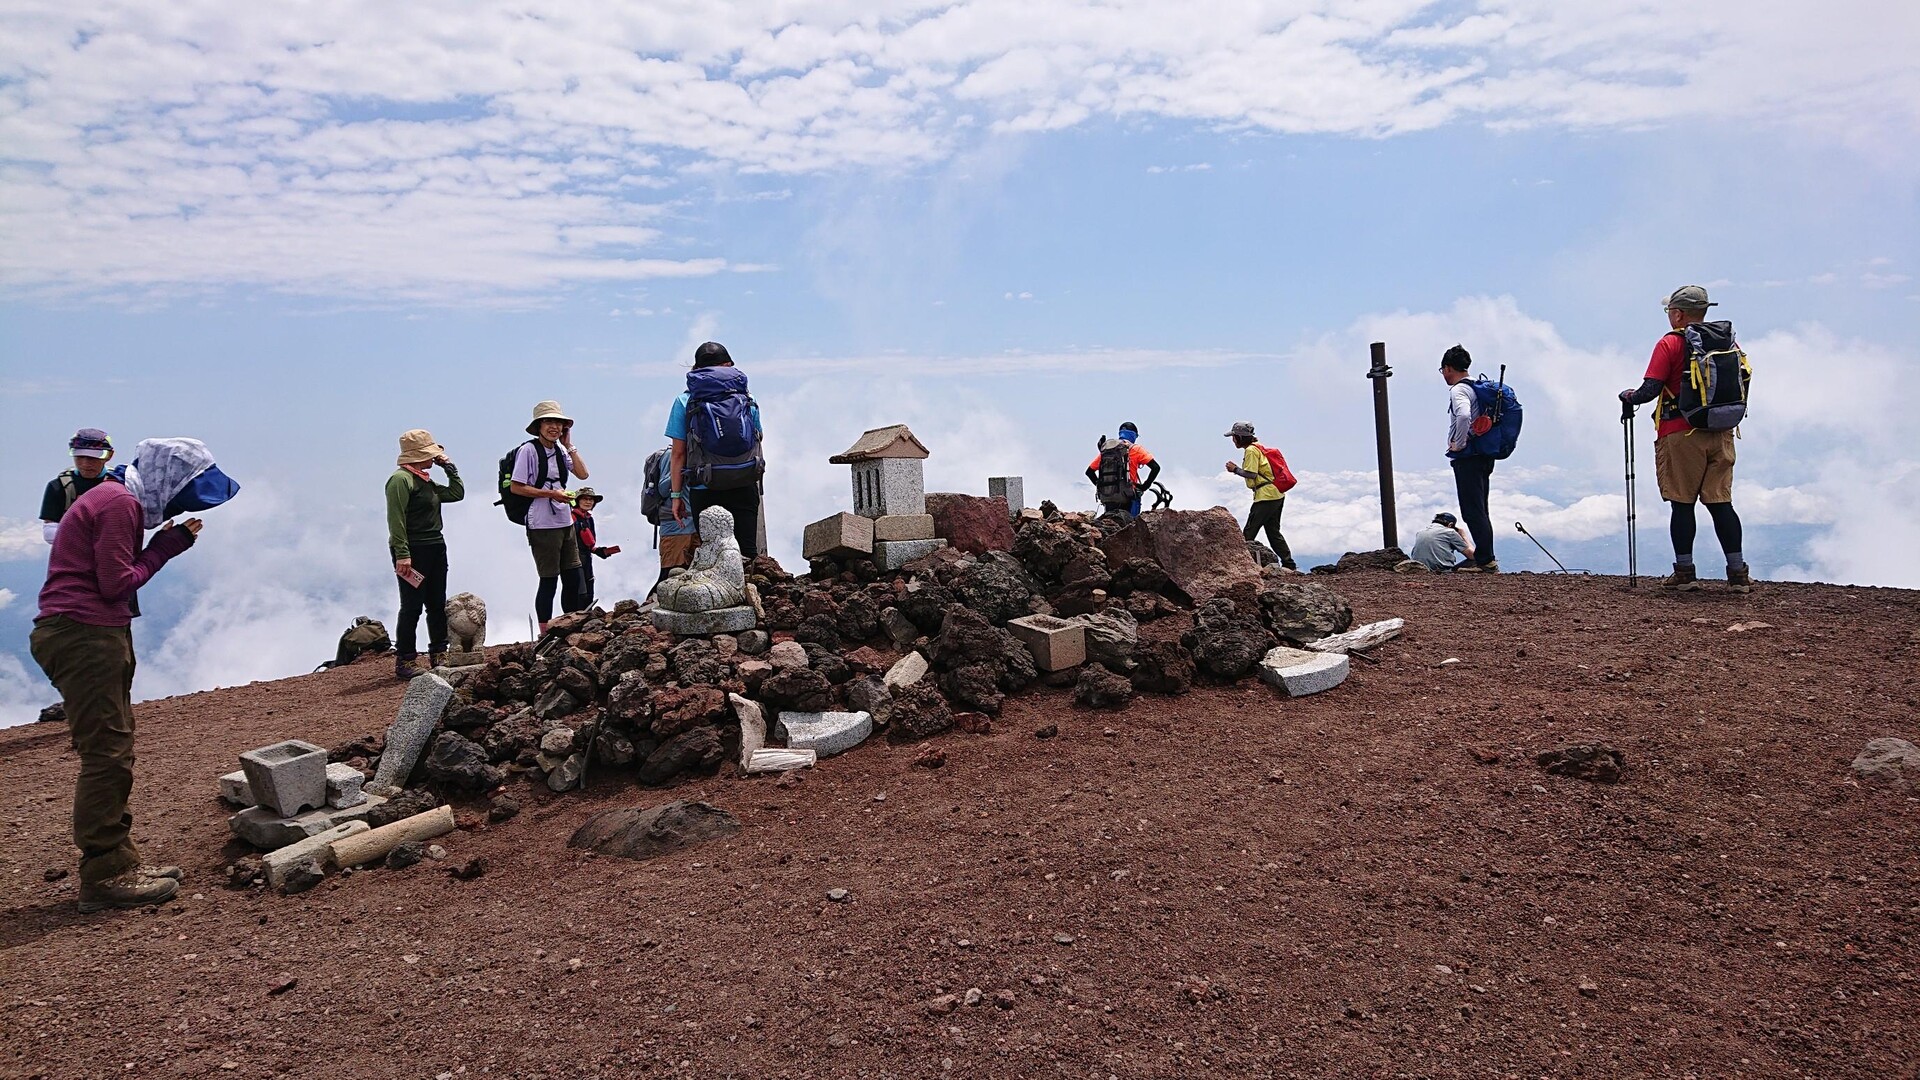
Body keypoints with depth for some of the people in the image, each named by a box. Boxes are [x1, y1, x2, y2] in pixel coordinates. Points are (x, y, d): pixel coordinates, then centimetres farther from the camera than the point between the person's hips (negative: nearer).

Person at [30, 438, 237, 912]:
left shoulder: (118, 498, 19)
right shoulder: (120, 504, -13)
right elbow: (117, 583, -18)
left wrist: (170, 542, 2)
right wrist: (164, 548, -5)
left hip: (90, 636, 11)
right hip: (85, 636, -11)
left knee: (113, 751, 14)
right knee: (107, 754, -8)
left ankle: (118, 860, 21)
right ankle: (105, 875, -4)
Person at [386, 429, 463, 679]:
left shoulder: (426, 481, 17)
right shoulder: (401, 479, -11)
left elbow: (457, 493, 24)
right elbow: (396, 520, -18)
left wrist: (448, 465, 17)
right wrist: (402, 554, -23)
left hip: (435, 548, 9)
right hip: (413, 551, -9)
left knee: (437, 606, 12)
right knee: (412, 607, -5)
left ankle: (439, 656, 22)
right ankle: (404, 662, 1)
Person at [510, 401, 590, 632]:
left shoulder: (560, 450, 10)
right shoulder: (529, 450, -10)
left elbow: (582, 474, 5)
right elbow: (515, 487, -12)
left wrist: (569, 446, 1)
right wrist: (551, 494, -16)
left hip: (565, 523, 7)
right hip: (542, 525, -7)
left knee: (573, 578, 9)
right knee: (549, 581, -1)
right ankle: (545, 633, 9)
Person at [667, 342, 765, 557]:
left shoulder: (685, 401, 0)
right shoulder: (747, 398, 5)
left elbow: (678, 453, -2)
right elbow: (760, 436, 19)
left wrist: (676, 494, 3)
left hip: (705, 491, -1)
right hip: (744, 488, 2)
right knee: (747, 553, 2)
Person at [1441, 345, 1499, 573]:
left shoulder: (1458, 390, -12)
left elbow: (1464, 416, -31)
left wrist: (1459, 444, -19)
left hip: (1467, 457, -10)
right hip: (1485, 456, 10)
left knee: (1473, 510, -8)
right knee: (1480, 509, 14)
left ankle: (1485, 560, -9)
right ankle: (1484, 558, 18)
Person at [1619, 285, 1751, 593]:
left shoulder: (1670, 344, -7)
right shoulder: (1728, 340, 11)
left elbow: (1650, 389, -12)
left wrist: (1629, 397, 6)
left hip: (1681, 434, -5)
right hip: (1721, 434, 5)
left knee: (1682, 504, 1)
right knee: (1721, 503, 8)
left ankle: (1685, 572, 4)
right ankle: (1738, 573, 7)